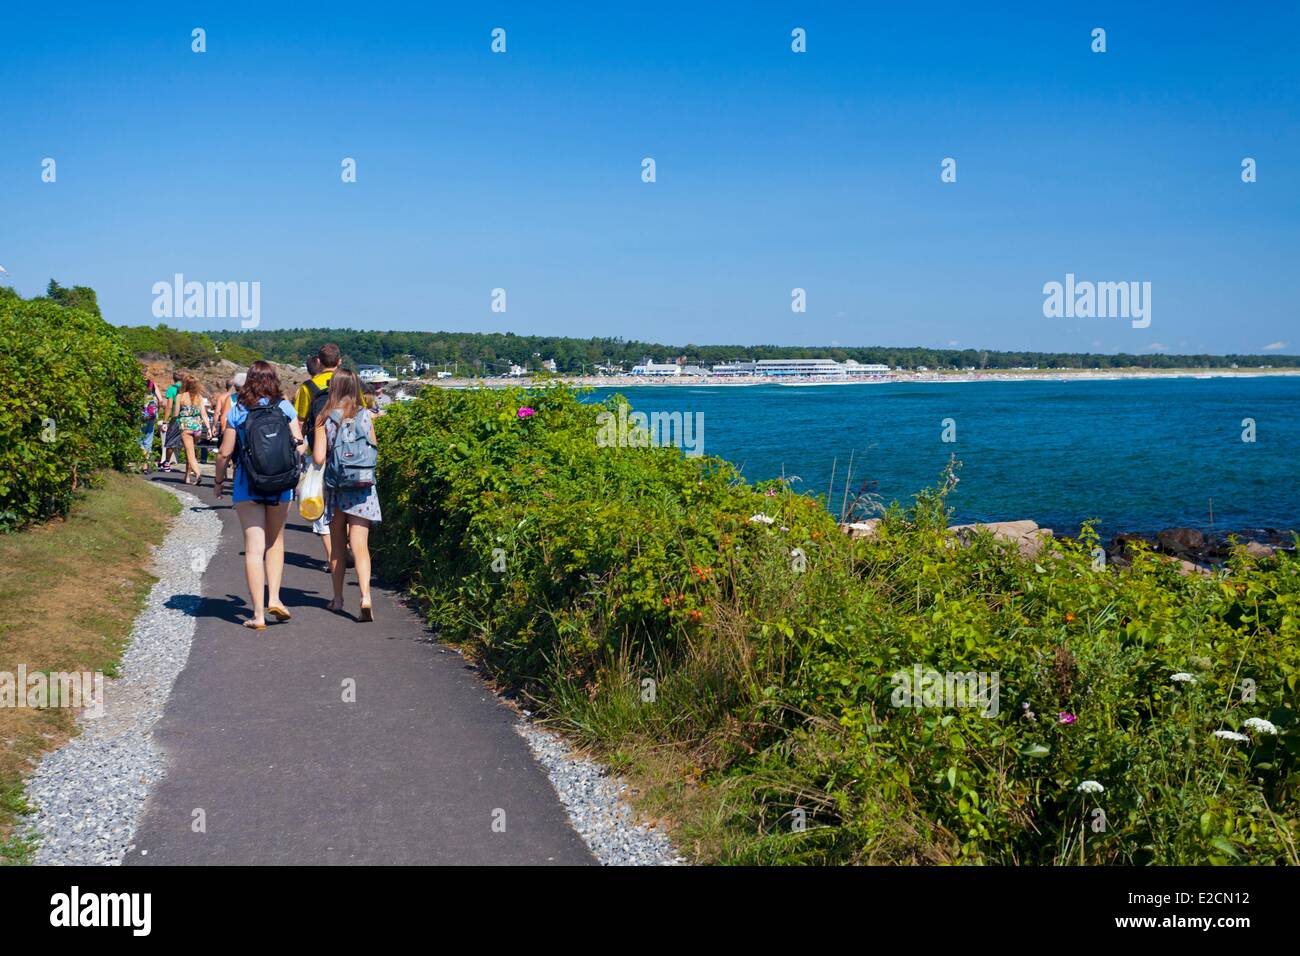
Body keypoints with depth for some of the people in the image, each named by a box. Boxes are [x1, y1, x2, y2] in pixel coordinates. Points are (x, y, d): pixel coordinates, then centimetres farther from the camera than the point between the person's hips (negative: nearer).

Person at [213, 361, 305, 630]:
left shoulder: (237, 411, -2)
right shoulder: (285, 408, 1)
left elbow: (225, 452, -2)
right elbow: (299, 444, -1)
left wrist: (218, 481, 13)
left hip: (247, 485, -1)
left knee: (254, 547, 0)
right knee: (275, 540, 20)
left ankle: (258, 613, -3)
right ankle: (274, 598, 8)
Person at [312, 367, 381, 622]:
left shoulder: (324, 418, -5)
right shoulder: (366, 416, -1)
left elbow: (318, 458, -9)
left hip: (335, 486, 0)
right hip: (363, 488, 0)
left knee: (337, 546, 15)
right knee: (360, 545, -4)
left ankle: (338, 599, 23)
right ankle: (366, 596, -22)